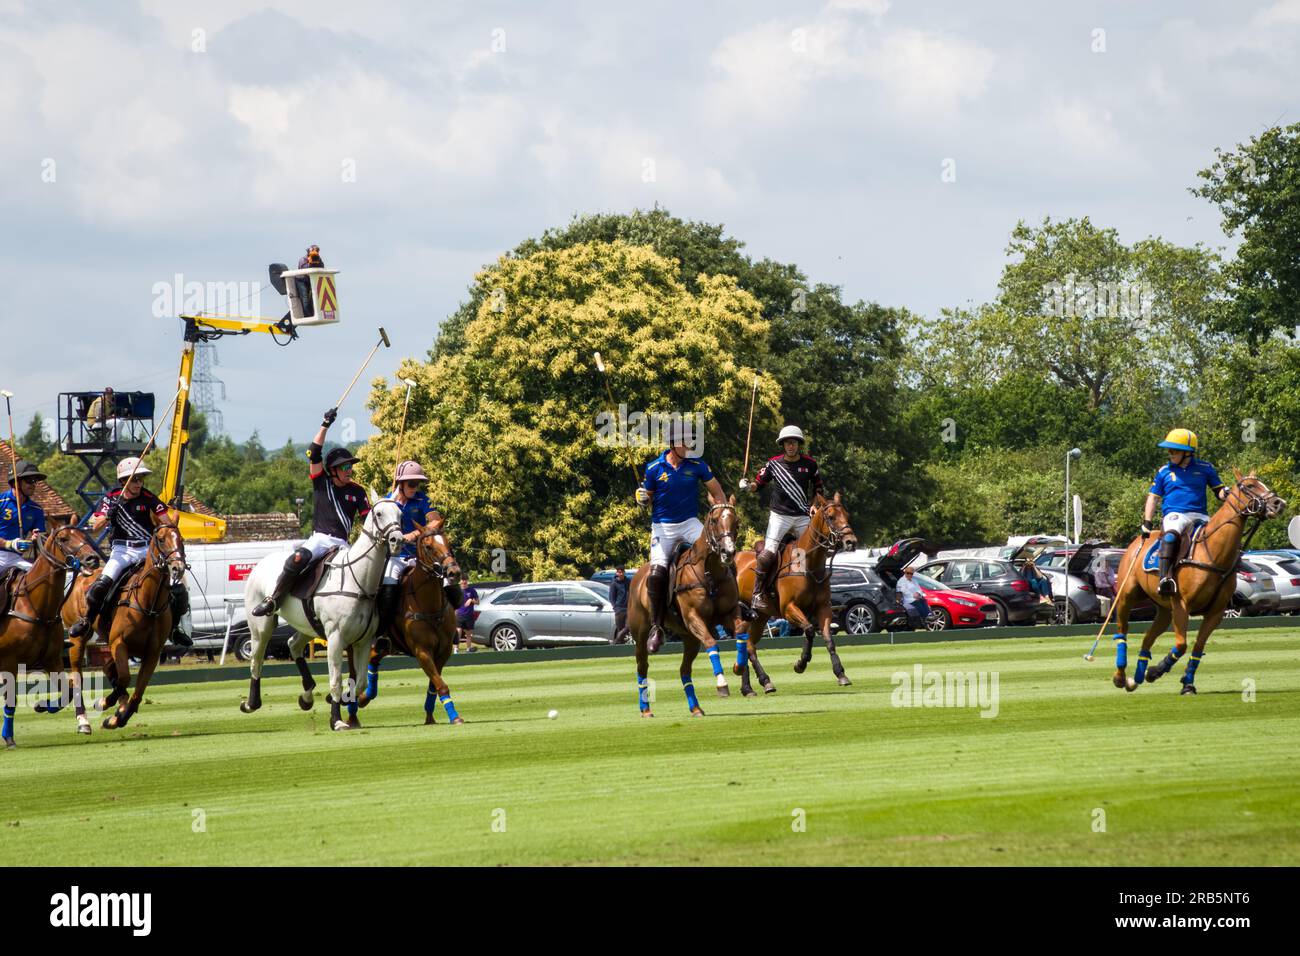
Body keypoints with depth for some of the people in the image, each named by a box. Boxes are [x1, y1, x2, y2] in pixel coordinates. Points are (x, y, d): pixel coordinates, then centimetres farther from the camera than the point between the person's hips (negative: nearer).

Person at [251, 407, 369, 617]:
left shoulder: (357, 492, 14)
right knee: (298, 559, -32)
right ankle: (273, 601, -25)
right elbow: (313, 453, -2)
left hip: (341, 544, 3)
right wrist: (325, 426, -9)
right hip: (319, 538, -3)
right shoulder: (321, 482, 8)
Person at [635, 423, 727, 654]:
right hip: (662, 526, -1)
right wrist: (642, 499, -15)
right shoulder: (655, 469, -4)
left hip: (689, 523, 1)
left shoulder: (697, 465, -2)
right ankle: (656, 628, -7)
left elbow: (716, 492, 8)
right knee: (657, 573, -17)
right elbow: (648, 500, 9)